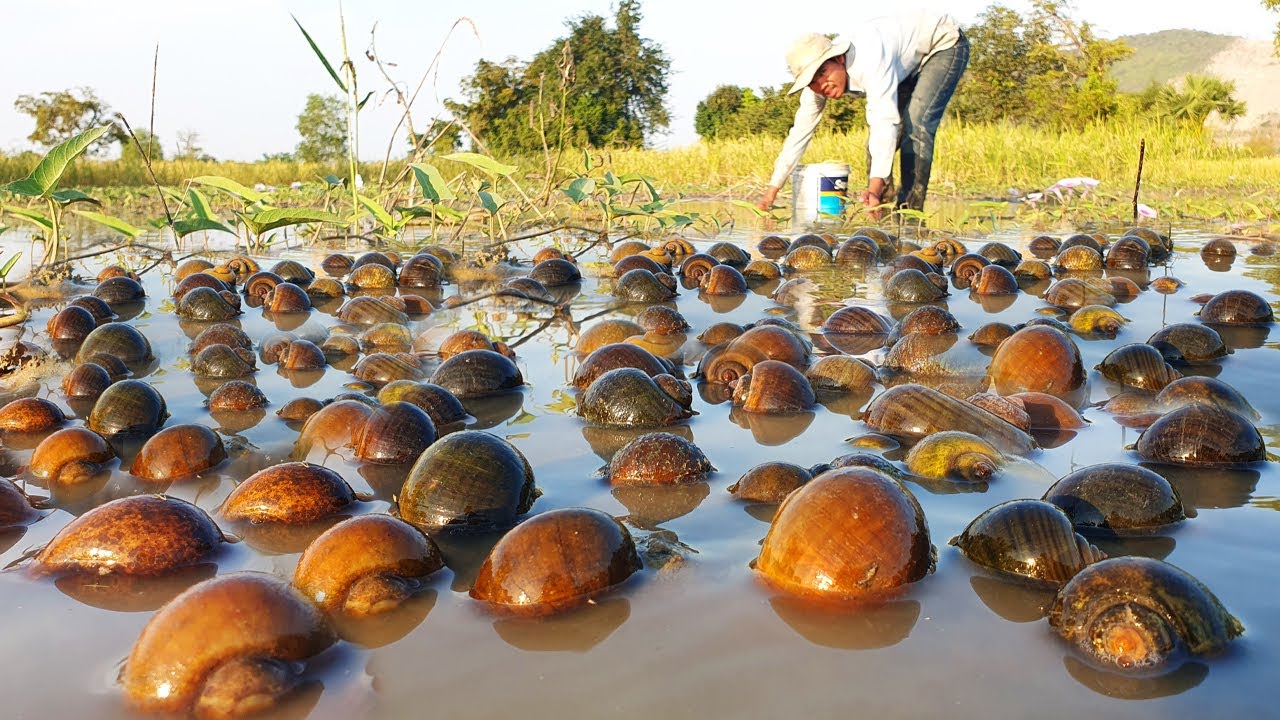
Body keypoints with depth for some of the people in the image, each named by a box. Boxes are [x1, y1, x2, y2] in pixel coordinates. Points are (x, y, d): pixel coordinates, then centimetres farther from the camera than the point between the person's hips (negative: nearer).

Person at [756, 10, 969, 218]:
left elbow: (885, 121, -50)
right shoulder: (818, 76, -17)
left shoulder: (868, 59, -42)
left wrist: (874, 188, -60)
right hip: (909, 64, 8)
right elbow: (800, 131, -11)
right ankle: (880, 213, 9)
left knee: (915, 126, -25)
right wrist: (772, 191, -13)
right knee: (876, 132, 0)